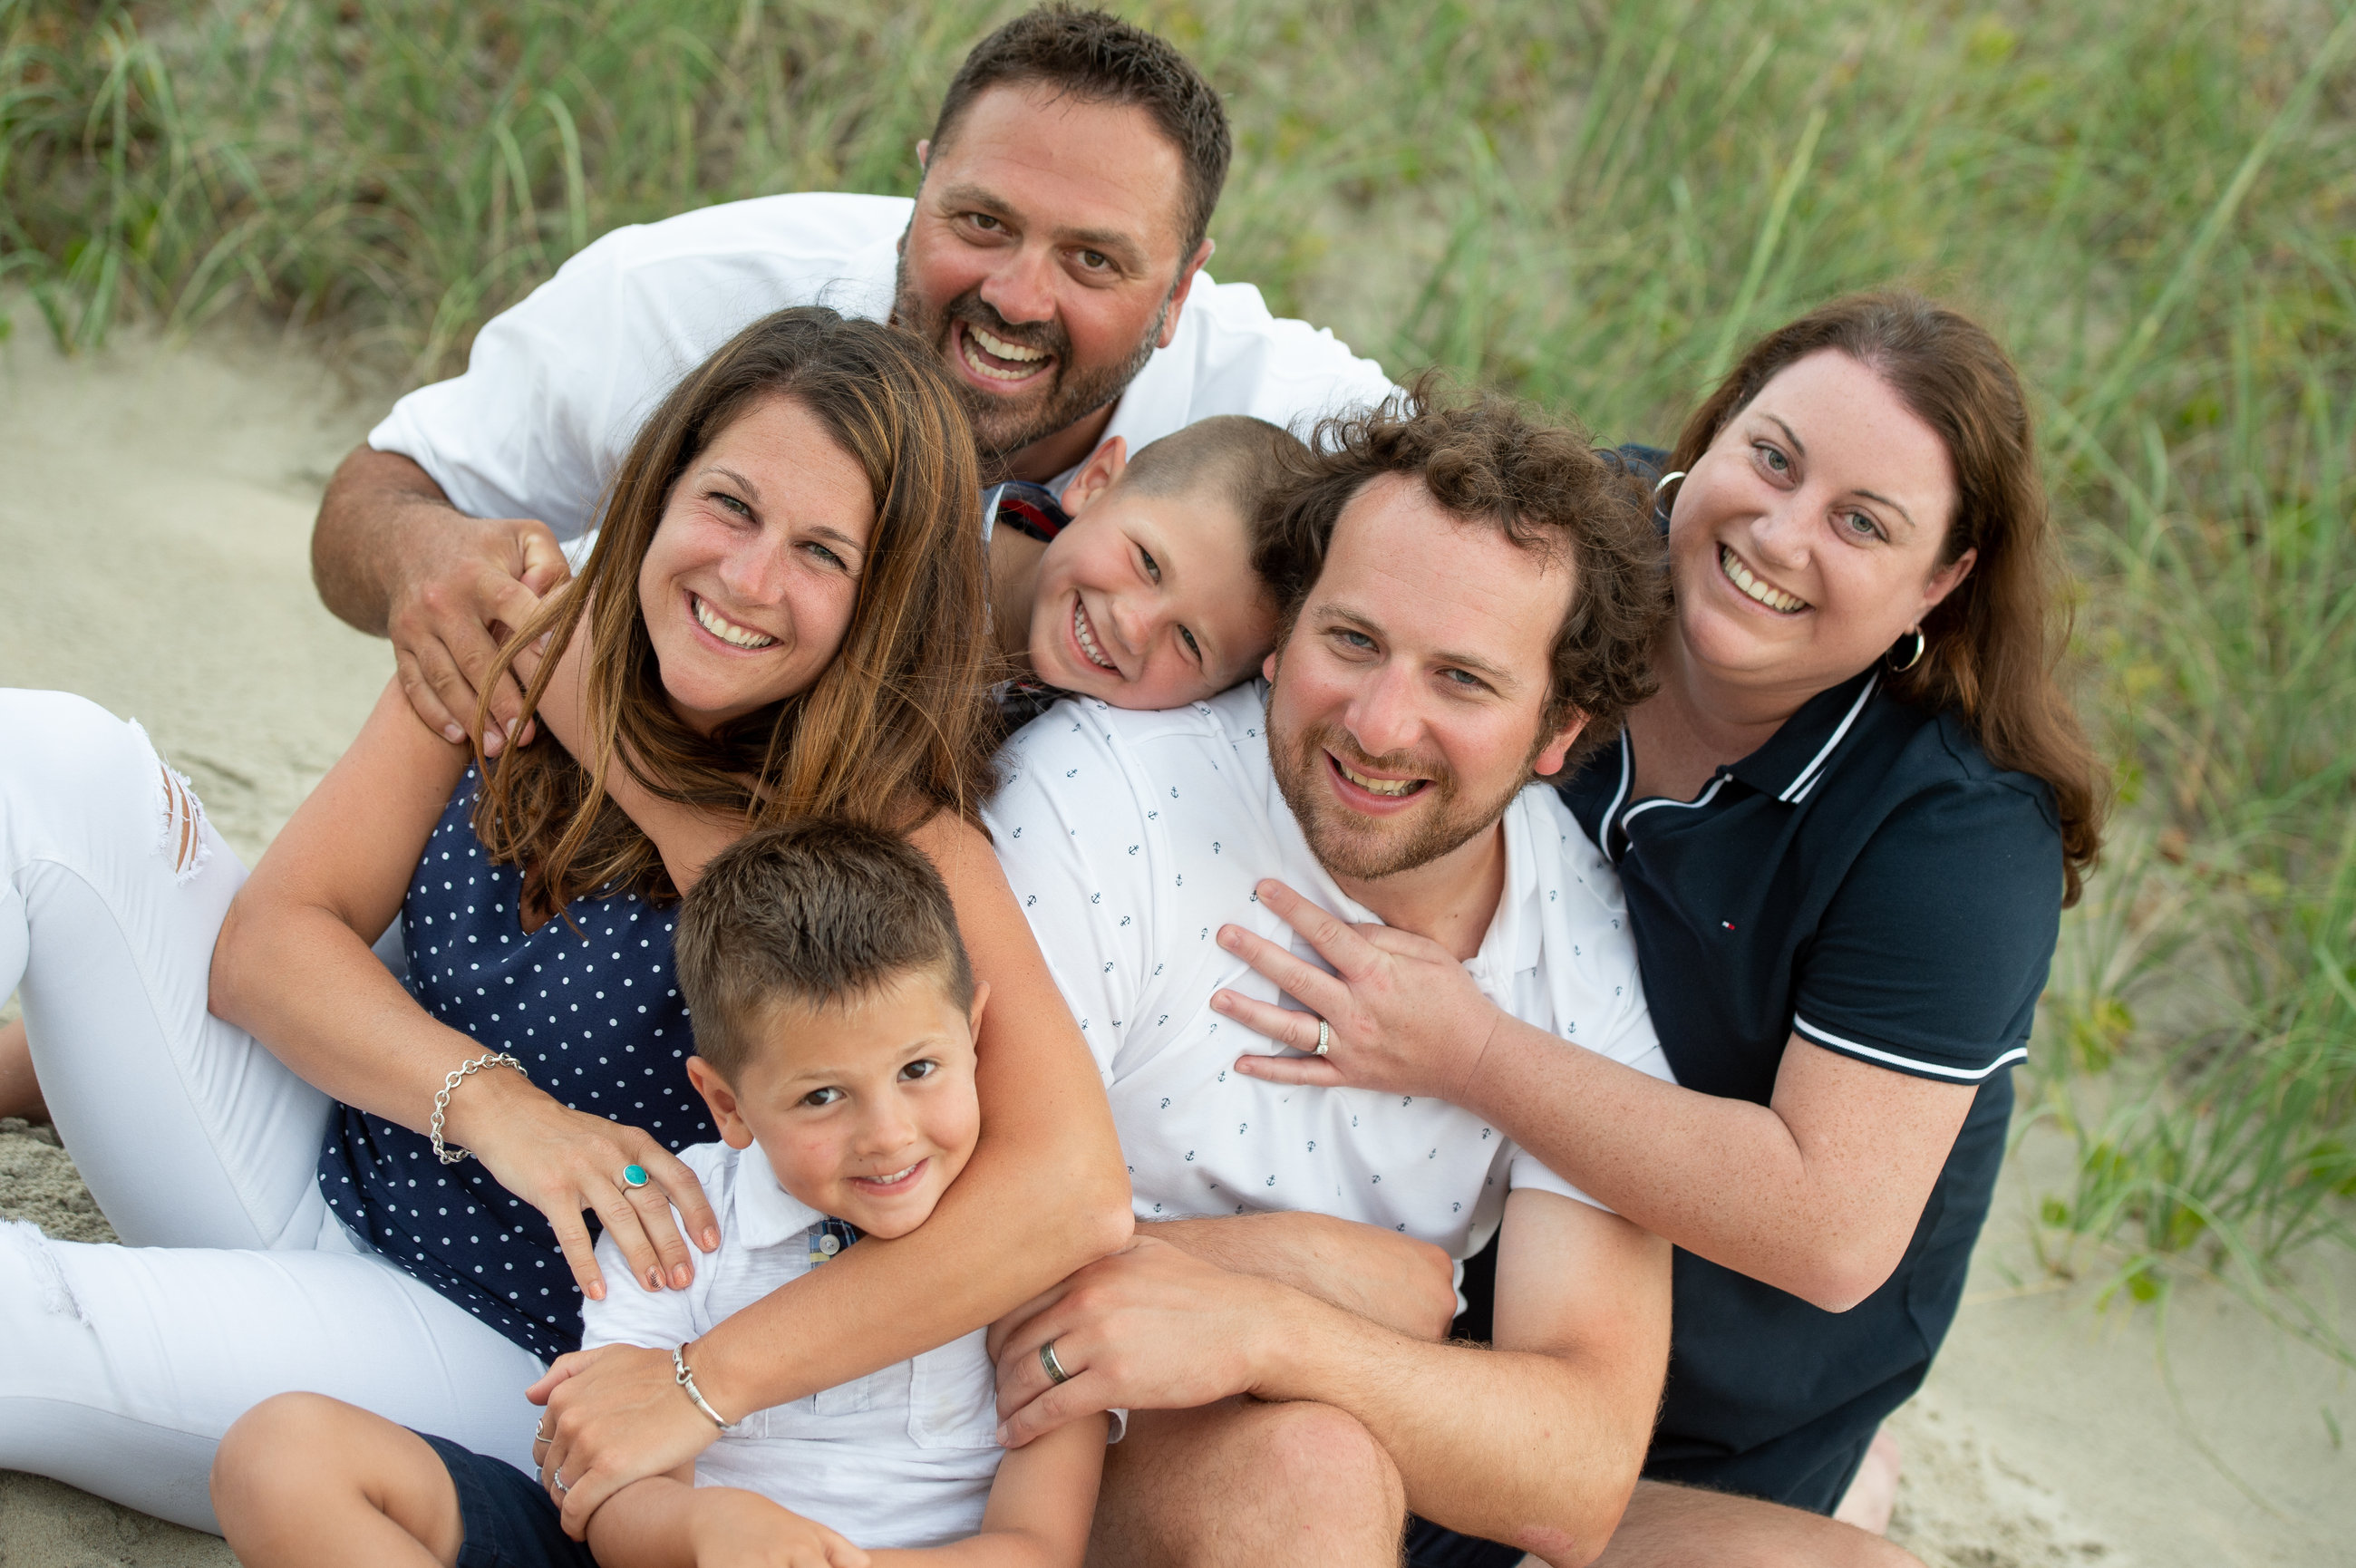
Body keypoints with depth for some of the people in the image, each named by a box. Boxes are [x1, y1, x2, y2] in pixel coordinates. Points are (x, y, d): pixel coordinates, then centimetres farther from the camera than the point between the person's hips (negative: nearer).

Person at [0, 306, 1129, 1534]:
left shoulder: (890, 833, -21)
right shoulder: (529, 652, -6)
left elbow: (1073, 1185, -34)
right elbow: (271, 934, -5)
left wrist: (705, 1384, -34)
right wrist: (492, 1102, -25)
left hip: (507, 1366, -5)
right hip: (319, 1174, 5)